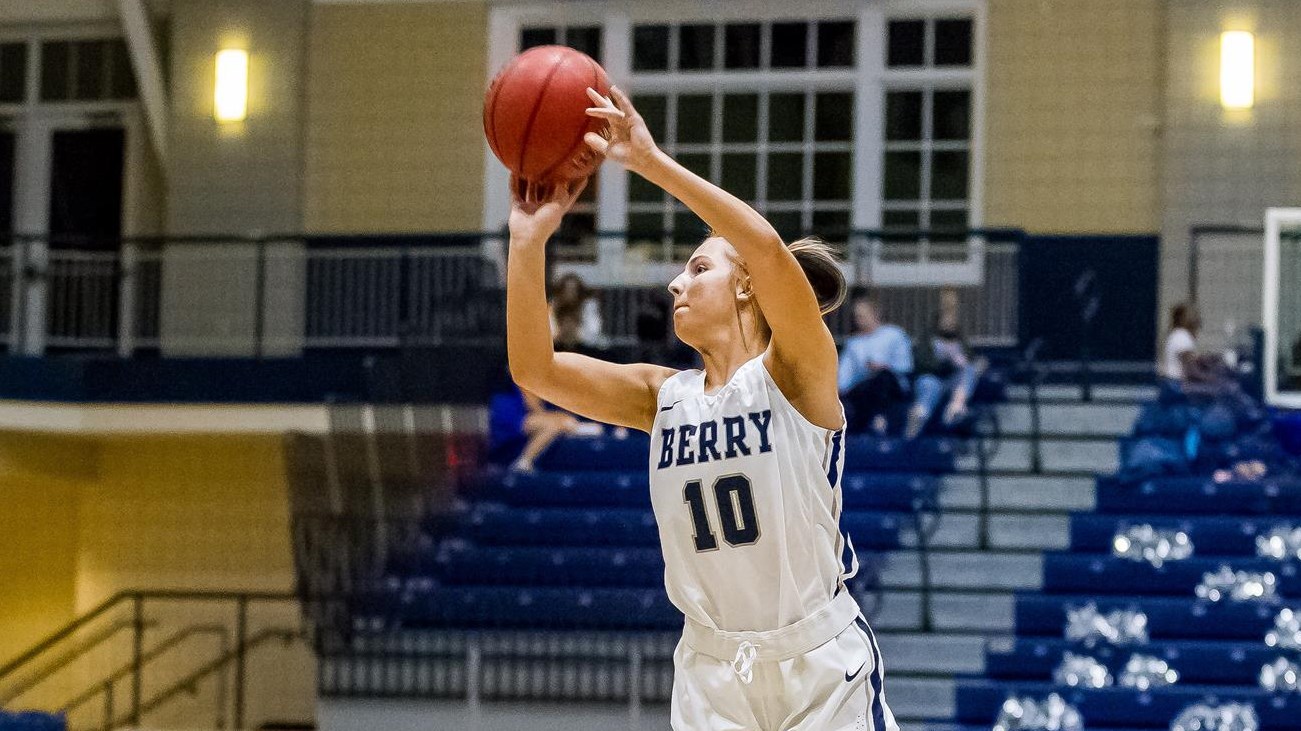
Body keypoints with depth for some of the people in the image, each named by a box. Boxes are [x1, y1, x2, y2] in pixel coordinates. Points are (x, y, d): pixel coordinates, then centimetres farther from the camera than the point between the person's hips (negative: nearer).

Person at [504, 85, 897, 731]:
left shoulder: (793, 376, -9)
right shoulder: (665, 397, 6)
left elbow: (767, 248, -27)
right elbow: (534, 369, -4)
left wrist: (651, 162, -29)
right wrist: (529, 241, -11)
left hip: (819, 661, -4)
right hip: (711, 666, 4)